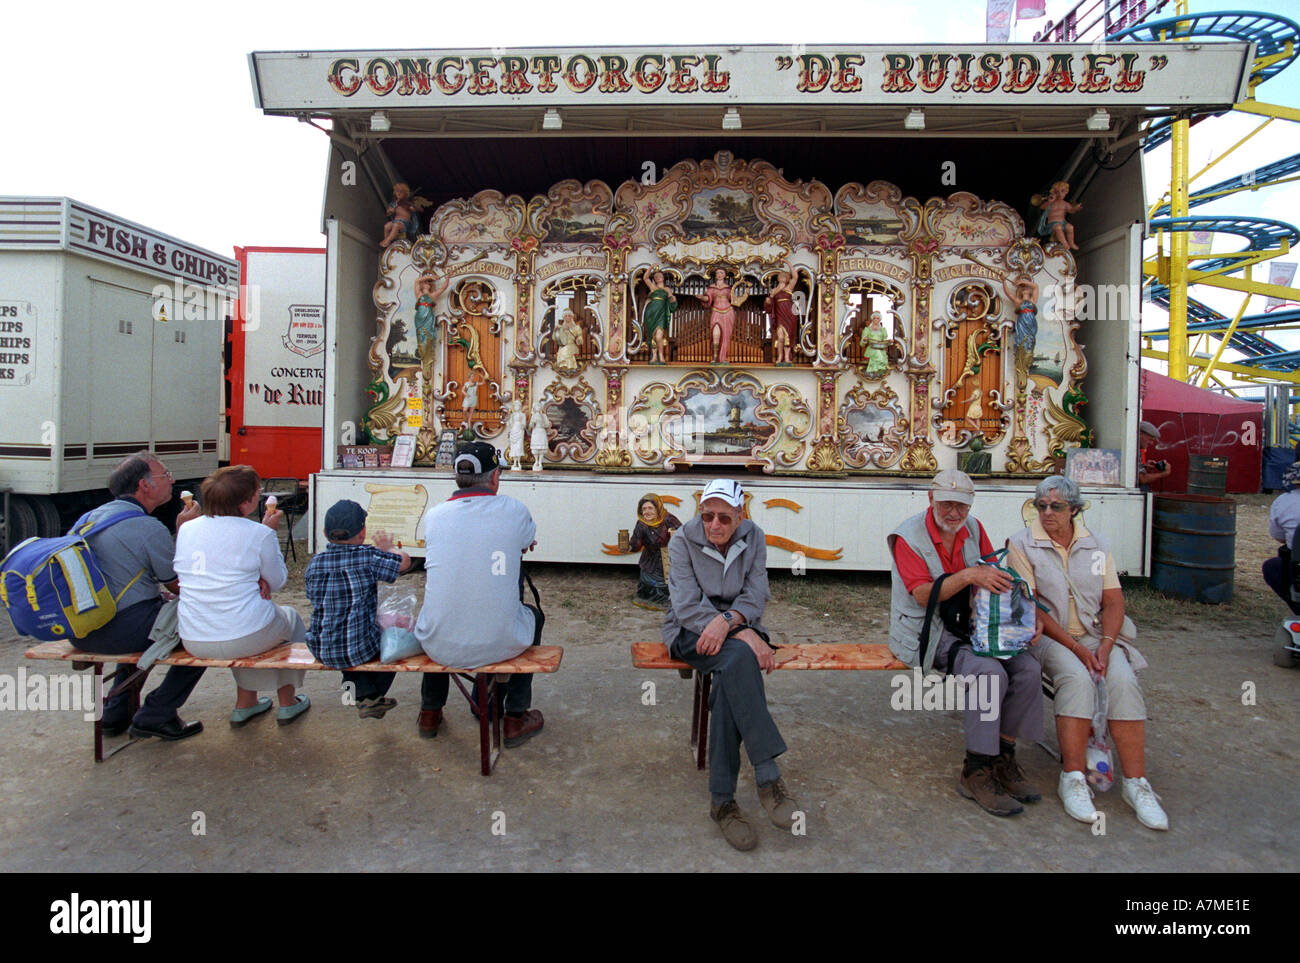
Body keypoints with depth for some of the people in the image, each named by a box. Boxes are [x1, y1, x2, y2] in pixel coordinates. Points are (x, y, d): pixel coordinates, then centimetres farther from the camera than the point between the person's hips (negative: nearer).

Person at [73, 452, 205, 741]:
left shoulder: (89, 517, 11)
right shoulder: (150, 529, -16)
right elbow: (178, 585, -6)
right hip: (116, 632, -9)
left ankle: (116, 713, 36)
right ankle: (155, 716, 6)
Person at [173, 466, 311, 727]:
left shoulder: (186, 530, 4)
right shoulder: (259, 534, -13)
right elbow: (278, 581, 2)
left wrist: (253, 580, 2)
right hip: (242, 640, -5)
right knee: (290, 618, 26)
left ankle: (245, 704, 40)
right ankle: (288, 702, 35)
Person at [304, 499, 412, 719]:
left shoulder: (314, 562, -1)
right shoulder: (368, 556, -14)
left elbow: (315, 599, 12)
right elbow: (404, 561, 0)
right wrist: (386, 548, 20)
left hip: (321, 650, 4)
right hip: (359, 649, -4)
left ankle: (364, 693, 26)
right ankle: (374, 695, 31)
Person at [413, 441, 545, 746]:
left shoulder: (433, 515, -2)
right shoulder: (514, 510, -7)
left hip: (440, 648, 2)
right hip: (500, 645, -2)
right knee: (533, 614, 31)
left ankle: (430, 713, 47)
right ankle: (516, 718, 33)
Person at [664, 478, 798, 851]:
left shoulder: (753, 538, 1)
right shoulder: (683, 541, -9)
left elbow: (756, 595, -4)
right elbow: (687, 607, -15)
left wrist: (728, 621, -26)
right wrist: (745, 636, -25)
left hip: (736, 627, 3)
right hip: (690, 632, -2)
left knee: (732, 675, -33)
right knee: (738, 658, -36)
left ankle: (722, 799, -27)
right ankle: (768, 777, -35)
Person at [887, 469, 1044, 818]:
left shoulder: (973, 529, 7)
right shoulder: (908, 536, -11)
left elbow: (999, 581, 8)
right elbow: (923, 595, -20)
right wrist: (968, 575, -34)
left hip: (970, 627, 6)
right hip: (926, 634, -6)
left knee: (1028, 668, -16)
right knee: (990, 673, -28)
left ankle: (1003, 758, 0)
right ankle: (975, 772, -15)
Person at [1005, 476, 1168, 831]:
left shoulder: (1096, 544, 11)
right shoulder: (1023, 545, -1)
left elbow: (1113, 601, 6)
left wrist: (1105, 647, -11)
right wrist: (1075, 648, -15)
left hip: (1097, 634, 3)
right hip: (1049, 637, -3)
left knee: (1123, 681, -25)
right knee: (1077, 679, -31)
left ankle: (1136, 782, -19)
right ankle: (1073, 778, -23)